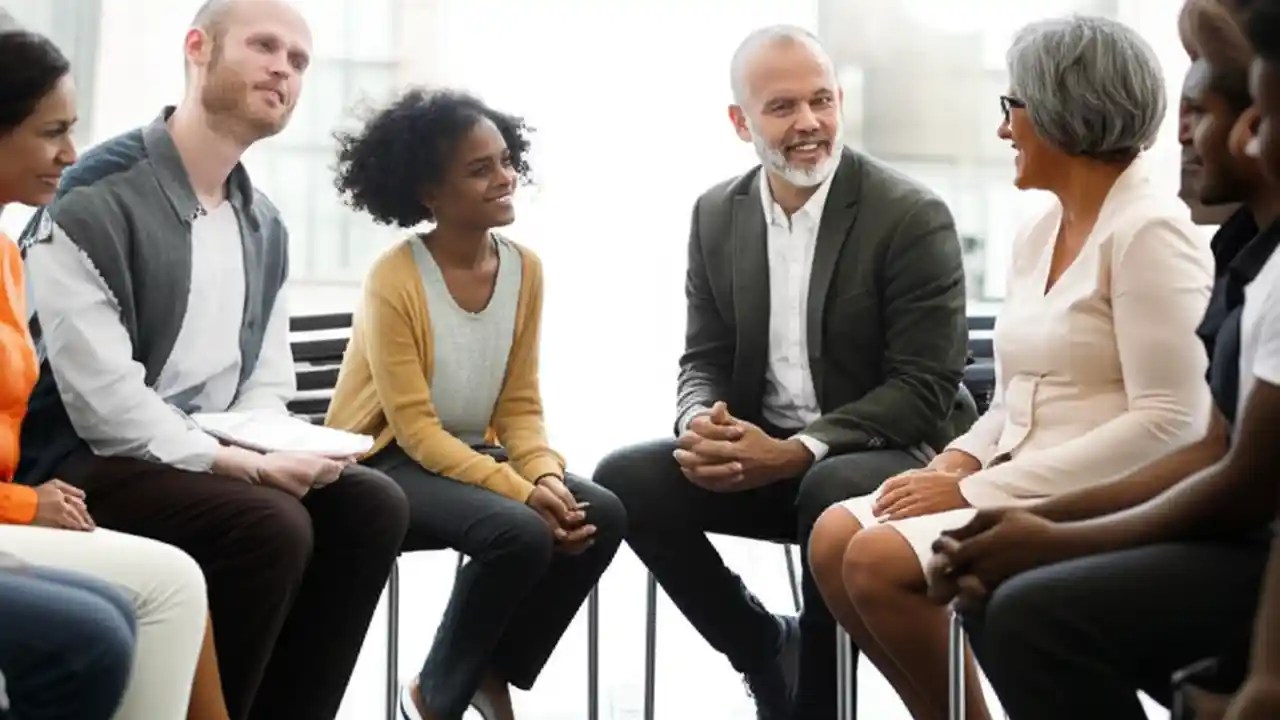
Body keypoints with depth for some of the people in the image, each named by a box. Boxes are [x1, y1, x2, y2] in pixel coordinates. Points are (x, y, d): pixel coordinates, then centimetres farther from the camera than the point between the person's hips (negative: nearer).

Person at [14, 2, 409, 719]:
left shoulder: (265, 227, 12)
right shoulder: (93, 203, -14)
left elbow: (266, 388, 12)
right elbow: (103, 403, -21)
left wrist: (268, 453, -12)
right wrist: (247, 465, -23)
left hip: (209, 460, 8)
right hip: (89, 466, -7)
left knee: (371, 505, -13)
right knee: (271, 525, -30)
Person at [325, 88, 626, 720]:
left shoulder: (525, 269, 0)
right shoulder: (394, 278, -18)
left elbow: (519, 406, 3)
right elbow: (414, 428, -20)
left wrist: (545, 474, -19)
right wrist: (518, 490, -29)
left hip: (472, 454, 6)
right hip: (386, 463, -6)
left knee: (601, 515, -18)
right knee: (520, 533, -31)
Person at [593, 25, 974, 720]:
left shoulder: (912, 216, -13)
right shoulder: (717, 214, 4)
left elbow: (925, 387, -16)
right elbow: (705, 358, 7)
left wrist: (795, 452, -26)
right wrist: (703, 426, -18)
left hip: (891, 452, -5)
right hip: (759, 451, 5)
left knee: (832, 492, -38)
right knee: (626, 478, -16)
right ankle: (768, 650, 2)